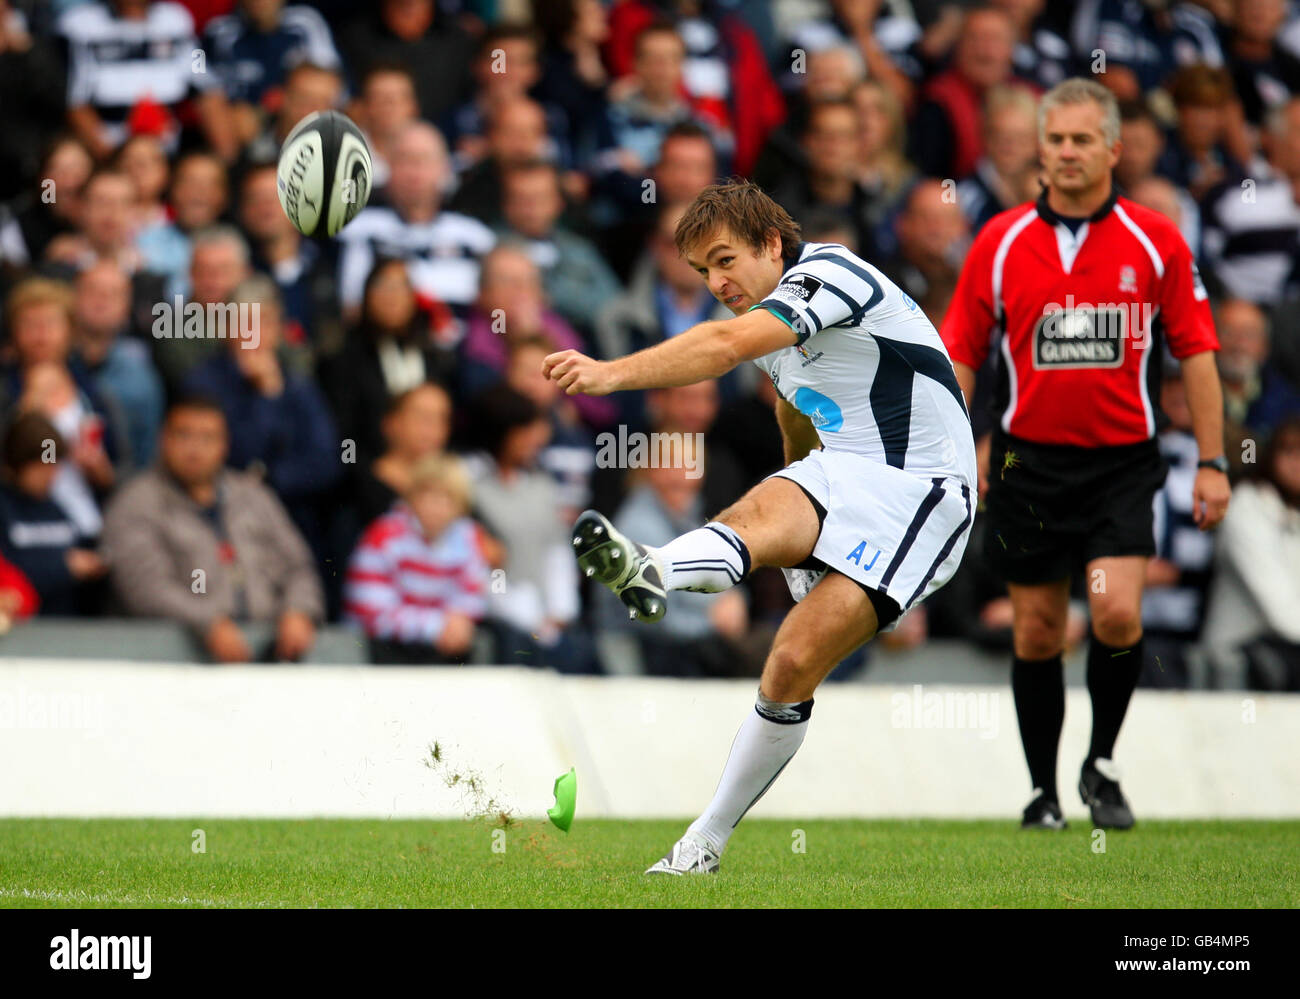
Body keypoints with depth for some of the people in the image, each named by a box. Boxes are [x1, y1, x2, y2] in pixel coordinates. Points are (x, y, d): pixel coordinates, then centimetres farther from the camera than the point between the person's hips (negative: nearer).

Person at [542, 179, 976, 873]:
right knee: (763, 512, -29)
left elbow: (727, 344, -32)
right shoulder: (770, 323, 15)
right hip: (841, 476, 8)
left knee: (795, 662, -22)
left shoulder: (825, 272, -16)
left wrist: (612, 373, -41)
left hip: (920, 497, -8)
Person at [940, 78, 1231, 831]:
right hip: (1029, 460, 1)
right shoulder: (1000, 243, 2)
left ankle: (1102, 764, 5)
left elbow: (1196, 351, 3)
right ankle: (1044, 791, 18)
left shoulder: (1156, 241, 0)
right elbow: (960, 353, 6)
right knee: (1037, 632, 4)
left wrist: (1212, 463, -1)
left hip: (1123, 459, -1)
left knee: (1117, 612, -17)